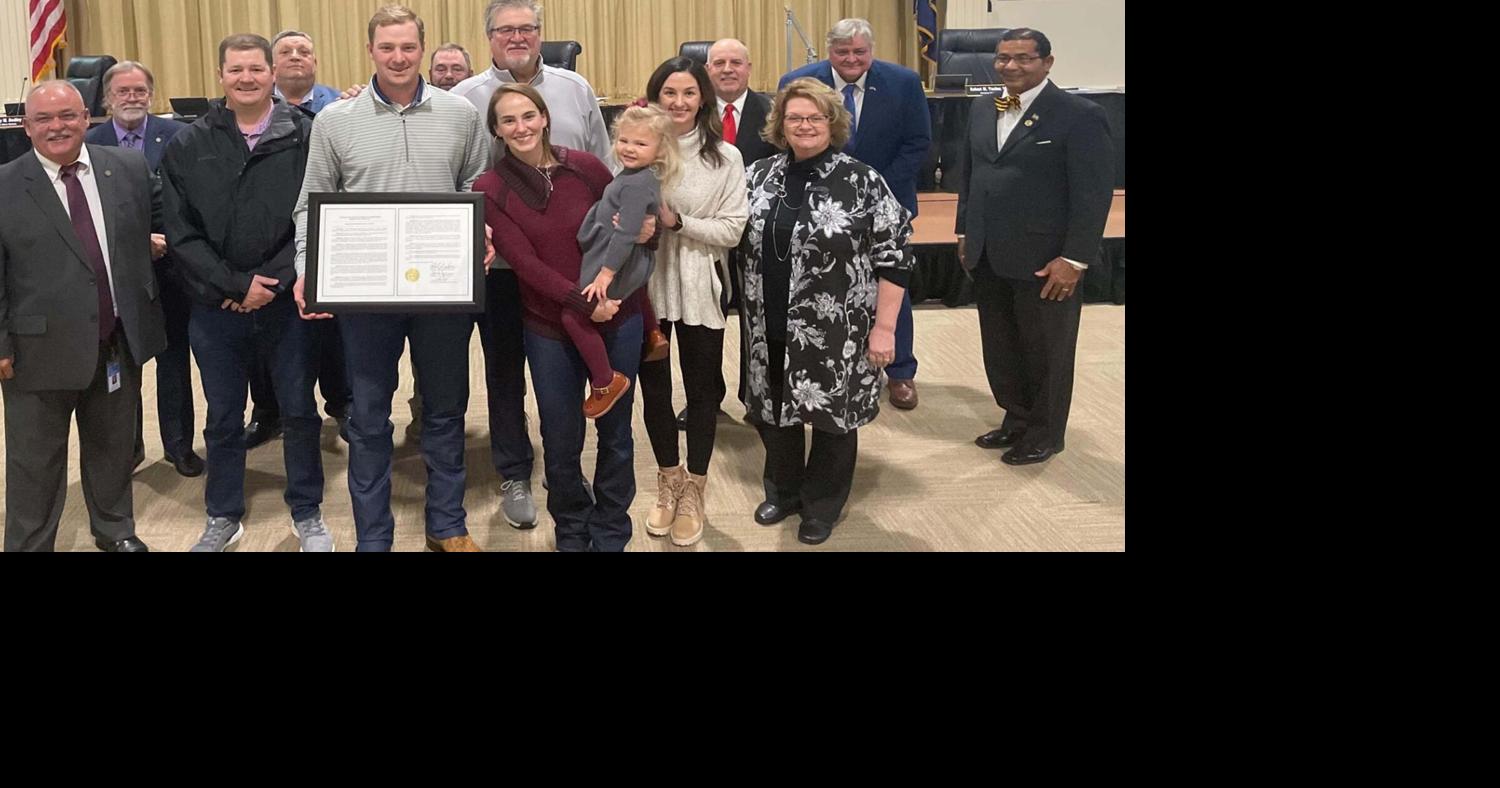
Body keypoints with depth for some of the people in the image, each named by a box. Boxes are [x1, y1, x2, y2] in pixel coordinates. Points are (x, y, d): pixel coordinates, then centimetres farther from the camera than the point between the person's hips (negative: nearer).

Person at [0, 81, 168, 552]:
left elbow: (154, 230, 15)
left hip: (119, 344, 3)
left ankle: (116, 529, 39)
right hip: (41, 350, -3)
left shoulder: (129, 169, 2)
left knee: (114, 447, 19)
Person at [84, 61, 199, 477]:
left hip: (169, 262, -1)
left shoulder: (177, 136, -3)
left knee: (174, 357, 9)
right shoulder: (89, 144, -1)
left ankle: (179, 444, 21)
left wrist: (169, 239, -16)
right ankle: (127, 444, 25)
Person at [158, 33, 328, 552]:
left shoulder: (306, 136, -3)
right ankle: (223, 518, 29)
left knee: (299, 411, 10)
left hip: (288, 301, -1)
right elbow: (182, 232, -2)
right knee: (223, 418, 13)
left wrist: (274, 282, -12)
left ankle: (307, 515, 26)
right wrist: (235, 284, -12)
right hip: (215, 306, 1)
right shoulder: (188, 146, 2)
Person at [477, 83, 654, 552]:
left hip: (618, 319, 1)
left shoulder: (584, 166, -3)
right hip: (549, 330, -1)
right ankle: (572, 531, 35)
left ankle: (611, 534, 32)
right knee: (561, 442, 11)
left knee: (615, 432, 12)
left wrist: (643, 229, -14)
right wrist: (583, 303, -22)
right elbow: (524, 262, -13)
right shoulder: (490, 191, -5)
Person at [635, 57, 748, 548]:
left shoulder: (725, 157, -4)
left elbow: (732, 229, -9)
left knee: (702, 387, 9)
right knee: (654, 387, 12)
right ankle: (668, 481, 34)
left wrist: (677, 221, -19)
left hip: (699, 287, -1)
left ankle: (694, 491, 27)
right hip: (645, 283, 1)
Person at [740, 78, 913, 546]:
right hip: (771, 328, 4)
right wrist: (746, 307, 7)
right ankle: (783, 490, 37)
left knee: (832, 413, 9)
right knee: (771, 410, 14)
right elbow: (741, 243, 14)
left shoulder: (861, 181, -9)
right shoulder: (760, 177, 5)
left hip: (835, 330, -4)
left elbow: (893, 256, -10)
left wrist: (884, 326, -13)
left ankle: (822, 505, 28)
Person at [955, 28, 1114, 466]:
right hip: (988, 257, 6)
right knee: (1000, 348, 15)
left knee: (1045, 351, 9)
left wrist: (1074, 259, -17)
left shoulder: (1081, 115, -11)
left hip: (1043, 260, -6)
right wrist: (965, 232, 14)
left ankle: (1045, 434, 25)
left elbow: (1095, 193, -14)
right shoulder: (982, 109, 9)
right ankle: (1016, 420, 33)